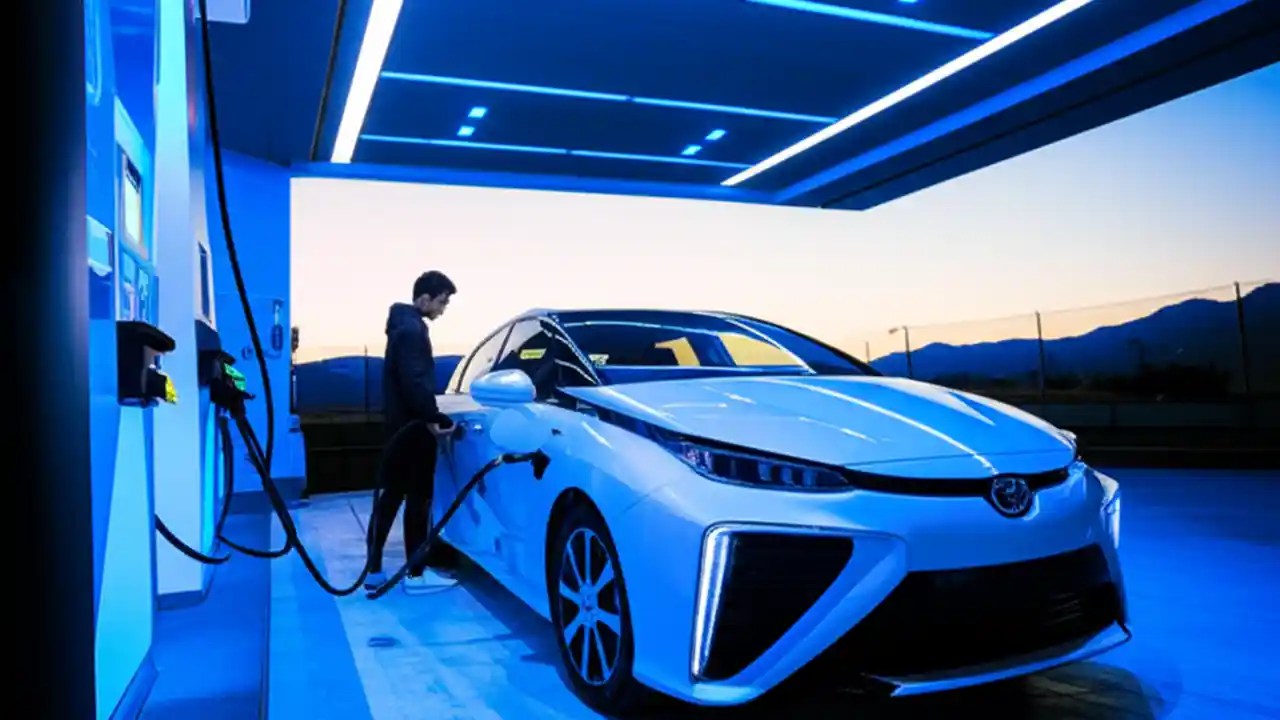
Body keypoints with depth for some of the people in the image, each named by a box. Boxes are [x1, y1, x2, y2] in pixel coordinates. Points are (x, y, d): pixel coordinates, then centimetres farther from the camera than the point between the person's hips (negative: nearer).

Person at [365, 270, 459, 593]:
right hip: (412, 426, -10)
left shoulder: (404, 324, 17)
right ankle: (417, 573, 4)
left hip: (402, 423, 10)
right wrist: (435, 418, -18)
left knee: (393, 494, 12)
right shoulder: (412, 329, -16)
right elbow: (415, 382, -24)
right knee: (417, 497, -3)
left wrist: (429, 416, 19)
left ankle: (375, 569, 16)